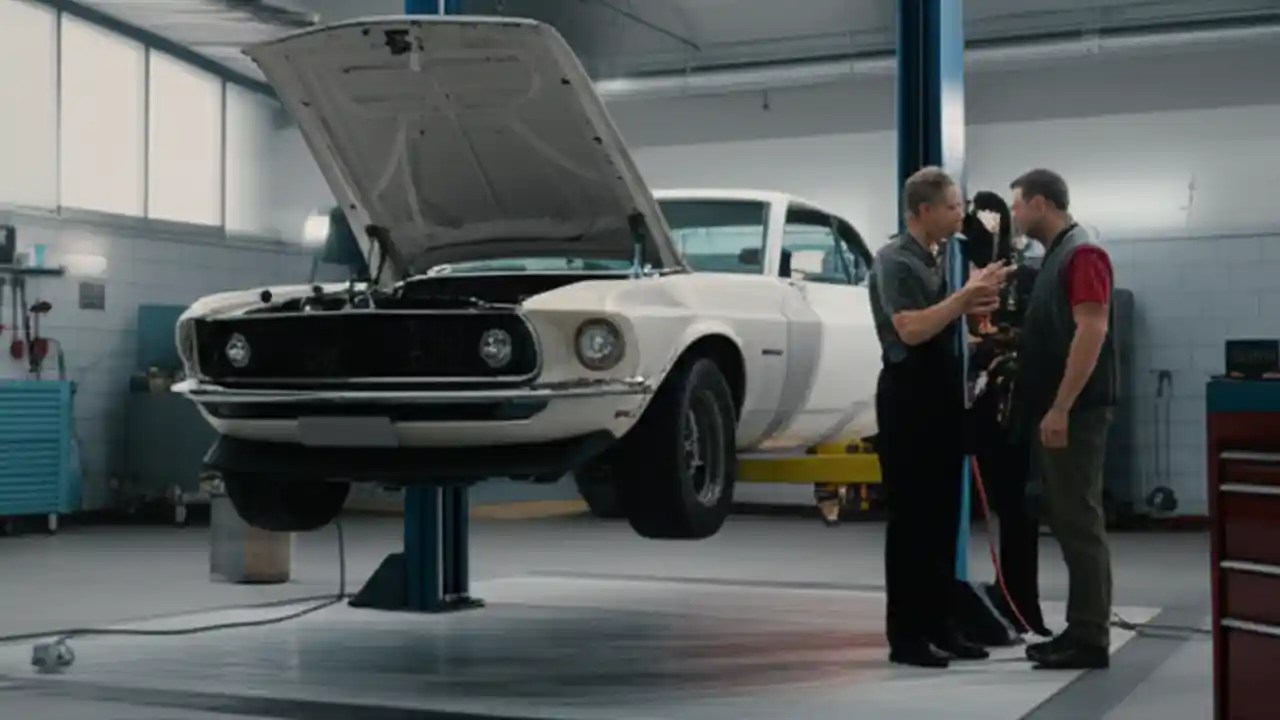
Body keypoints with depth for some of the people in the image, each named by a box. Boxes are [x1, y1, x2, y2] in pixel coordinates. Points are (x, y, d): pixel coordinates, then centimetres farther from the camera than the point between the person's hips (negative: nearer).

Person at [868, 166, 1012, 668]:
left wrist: (970, 307, 6)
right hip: (909, 396, -9)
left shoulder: (935, 260, 13)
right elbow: (911, 330, -23)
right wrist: (966, 294, -20)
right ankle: (905, 636, 2)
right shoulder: (895, 260, -12)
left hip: (943, 395, 9)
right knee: (910, 519, -4)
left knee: (943, 517, 12)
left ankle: (938, 626, 20)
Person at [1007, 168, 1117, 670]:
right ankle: (1079, 630, 17)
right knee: (1067, 521, 11)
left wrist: (1061, 408, -24)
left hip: (1073, 412, -10)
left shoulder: (1082, 254, -13)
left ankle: (1090, 639, -2)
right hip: (1052, 410, 10)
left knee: (1080, 522, -6)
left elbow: (1091, 331, -21)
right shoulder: (1055, 256, 17)